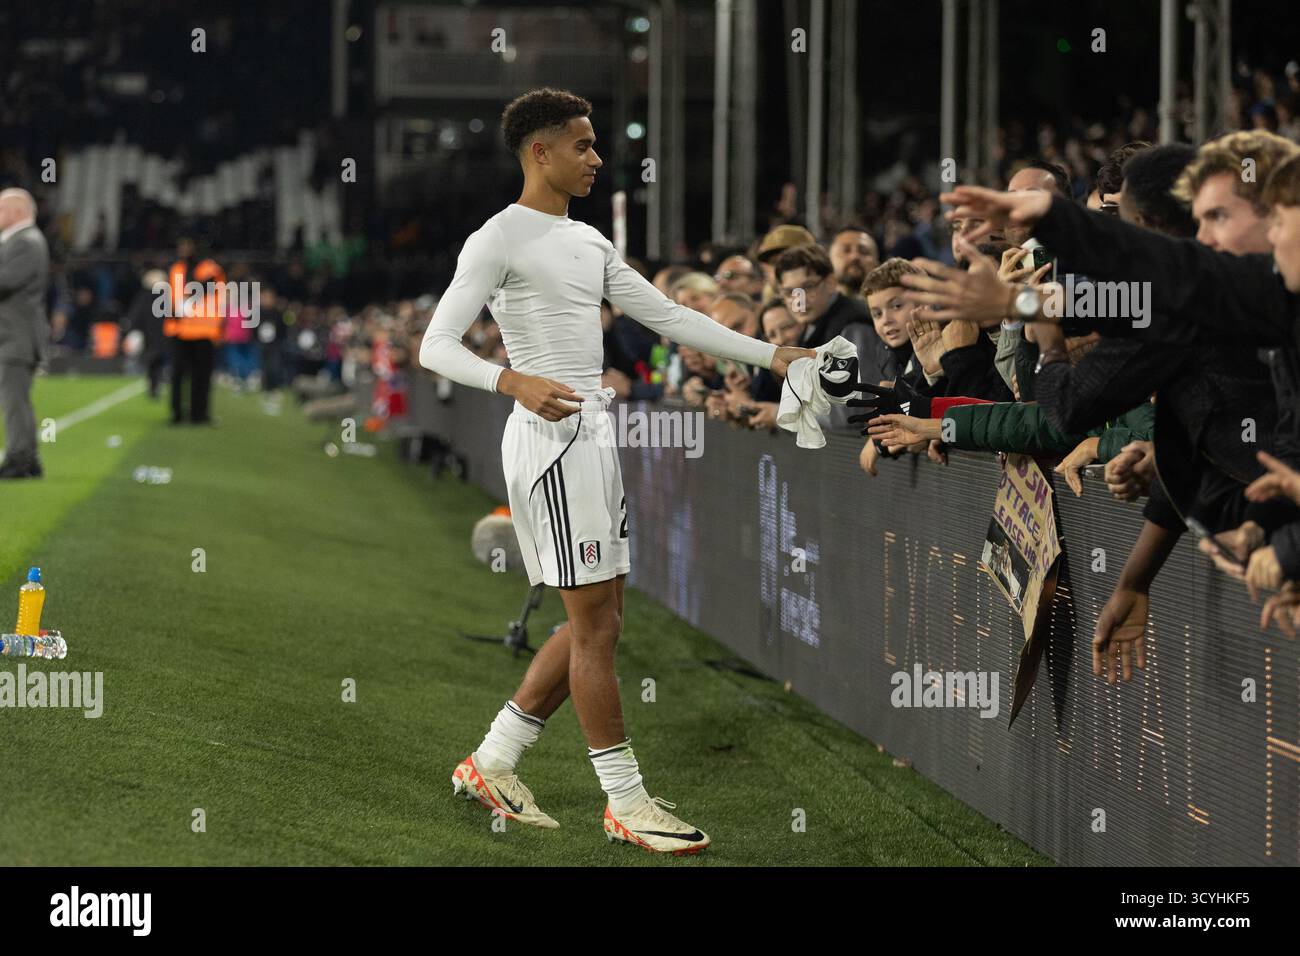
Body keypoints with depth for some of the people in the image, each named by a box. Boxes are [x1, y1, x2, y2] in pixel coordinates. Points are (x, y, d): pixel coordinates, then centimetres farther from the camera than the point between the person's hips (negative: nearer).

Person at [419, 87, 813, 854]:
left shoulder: (590, 243, 17)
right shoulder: (499, 240, -8)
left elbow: (668, 316, 21)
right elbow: (436, 347, -14)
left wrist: (770, 355, 16)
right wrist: (516, 381, -32)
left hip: (594, 432, 9)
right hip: (551, 437, -9)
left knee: (600, 622, 10)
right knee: (596, 623, -6)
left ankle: (493, 763, 21)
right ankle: (626, 803, 2)